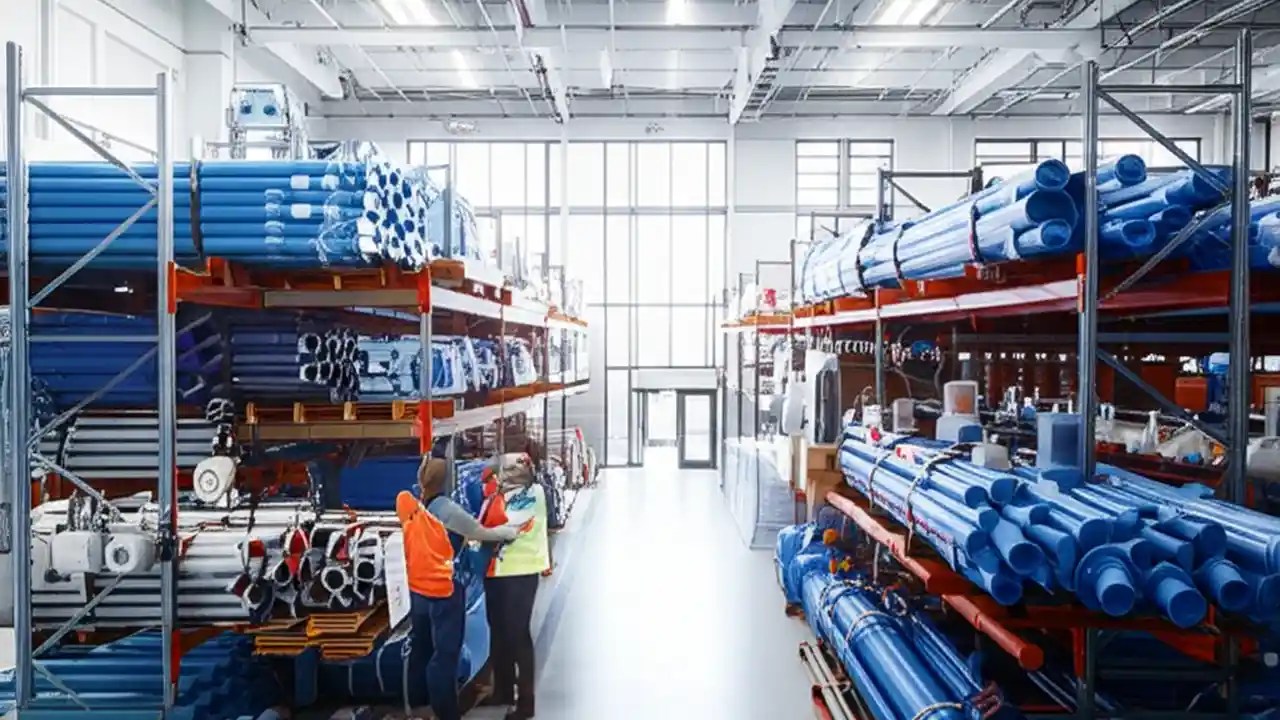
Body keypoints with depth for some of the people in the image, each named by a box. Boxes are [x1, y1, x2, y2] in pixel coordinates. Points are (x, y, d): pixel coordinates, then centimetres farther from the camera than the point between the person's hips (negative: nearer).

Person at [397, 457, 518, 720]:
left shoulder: (405, 501, -5)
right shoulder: (447, 509, -20)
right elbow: (480, 533, -12)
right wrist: (509, 531, 3)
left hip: (417, 590, 6)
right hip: (444, 591, -6)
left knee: (420, 646, 21)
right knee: (445, 653, 3)